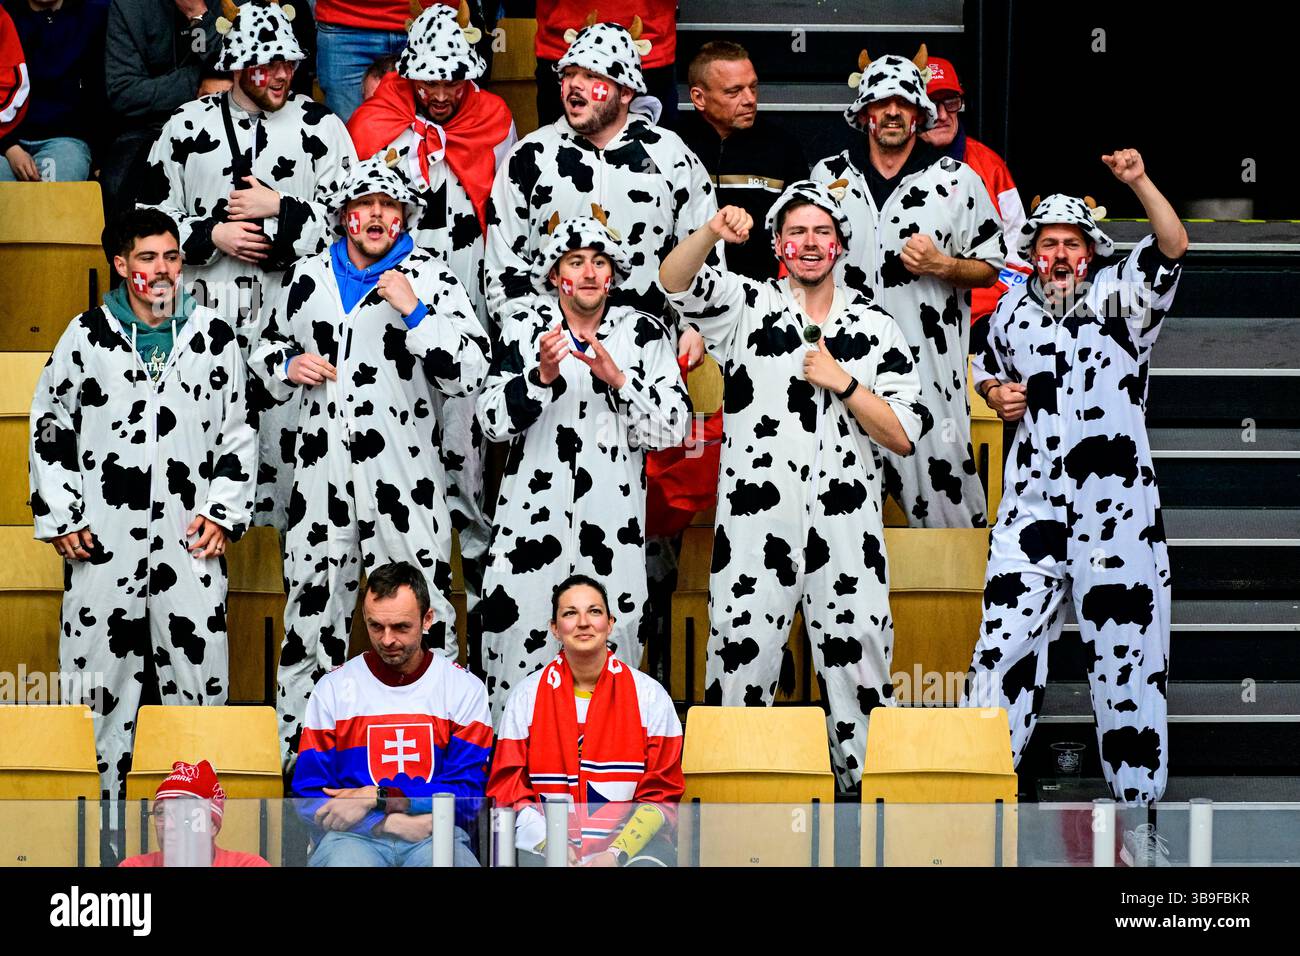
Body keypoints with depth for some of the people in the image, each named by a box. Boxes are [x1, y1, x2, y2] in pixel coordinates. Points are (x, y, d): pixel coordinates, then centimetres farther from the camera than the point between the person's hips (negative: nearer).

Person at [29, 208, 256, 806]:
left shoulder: (214, 338, 6)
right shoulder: (87, 336, 4)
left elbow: (238, 433, 12)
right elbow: (48, 428, 9)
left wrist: (224, 511, 2)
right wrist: (58, 516, 3)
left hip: (190, 541, 0)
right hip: (102, 542, 0)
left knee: (199, 670, -1)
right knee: (99, 668, 1)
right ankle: (99, 792, 9)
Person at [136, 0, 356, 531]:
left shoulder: (321, 127, 4)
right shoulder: (189, 125, 7)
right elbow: (151, 215, 9)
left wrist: (278, 208, -11)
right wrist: (213, 235, -6)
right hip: (209, 307, 1)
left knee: (289, 423, -2)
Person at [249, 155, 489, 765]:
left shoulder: (430, 278, 2)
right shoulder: (307, 279, 12)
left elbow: (470, 371, -6)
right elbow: (268, 346, 25)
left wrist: (414, 312, -15)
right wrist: (289, 366, 2)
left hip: (404, 474, -3)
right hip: (321, 469, 3)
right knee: (312, 602, 9)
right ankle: (301, 740, 20)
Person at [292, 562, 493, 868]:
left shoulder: (465, 690, 9)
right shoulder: (333, 688, 10)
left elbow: (467, 796, 1)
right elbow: (309, 796, 5)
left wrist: (377, 798, -10)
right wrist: (391, 821, -10)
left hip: (435, 838, 1)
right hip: (354, 836, -1)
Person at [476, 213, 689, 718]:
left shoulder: (646, 333, 5)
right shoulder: (524, 326, 5)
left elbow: (672, 429, -2)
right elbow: (494, 420, -2)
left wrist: (618, 378, -15)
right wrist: (541, 376, -18)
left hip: (612, 521, 0)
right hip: (533, 518, 0)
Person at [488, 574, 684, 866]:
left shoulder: (650, 695, 6)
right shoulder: (527, 696, 8)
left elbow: (661, 795, 3)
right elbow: (508, 789, 5)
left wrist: (616, 854, -12)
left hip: (631, 845, 0)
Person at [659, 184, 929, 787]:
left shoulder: (875, 327, 11)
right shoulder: (746, 306, 7)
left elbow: (904, 436, 5)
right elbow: (674, 281, -13)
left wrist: (843, 382, -9)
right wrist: (712, 233, -33)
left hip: (847, 534, 1)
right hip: (755, 531, -1)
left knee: (860, 669, 3)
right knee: (741, 666, 1)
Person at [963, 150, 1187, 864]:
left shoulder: (1121, 295, 2)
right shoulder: (1012, 311, 13)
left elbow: (1172, 244, -14)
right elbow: (988, 370, 30)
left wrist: (1139, 184, -30)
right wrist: (997, 394, 7)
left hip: (1118, 510, -2)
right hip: (1032, 507, 2)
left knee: (1128, 656, 1)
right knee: (1006, 644, -4)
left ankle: (1136, 812, 9)